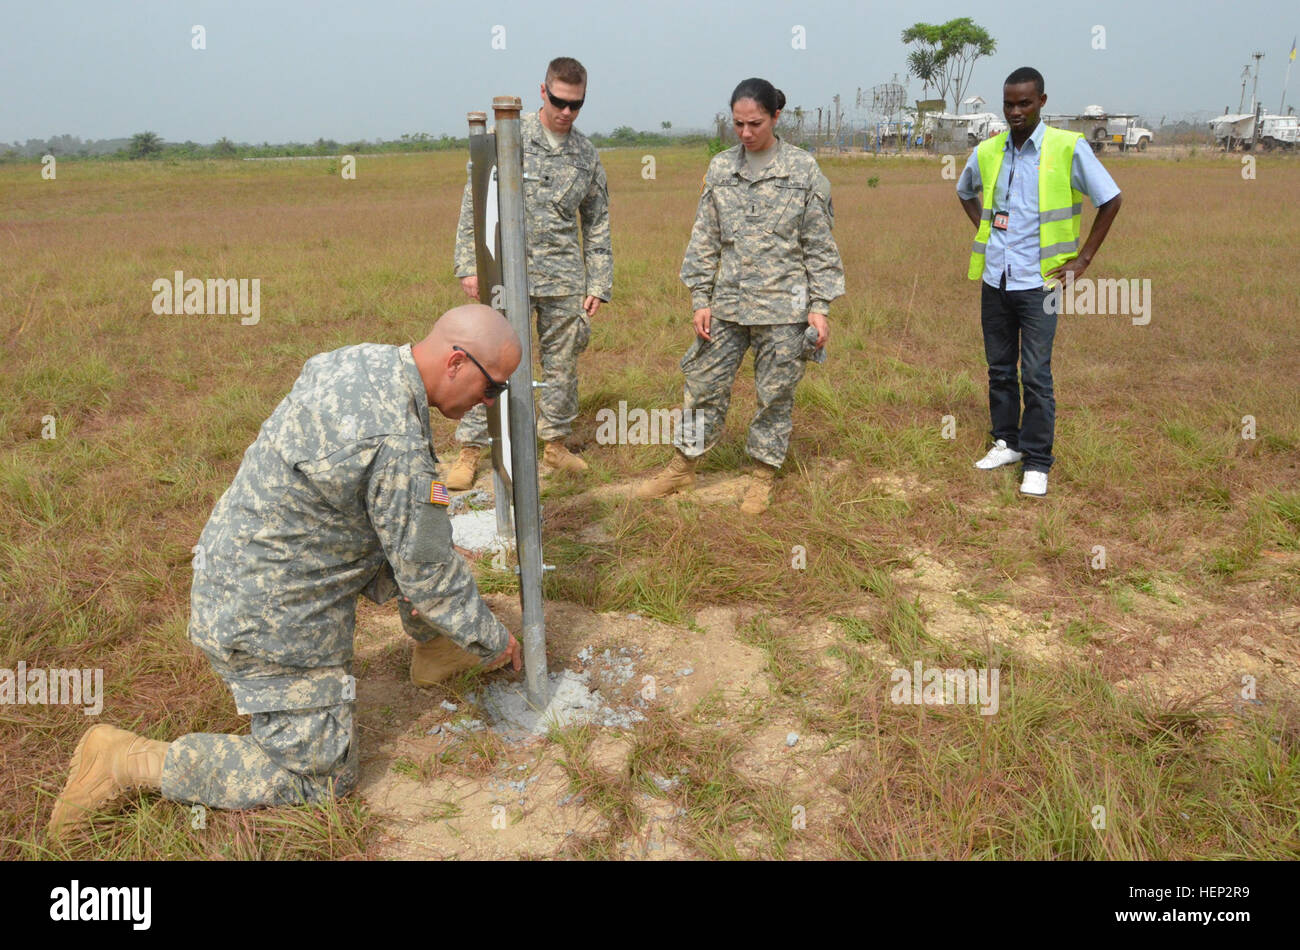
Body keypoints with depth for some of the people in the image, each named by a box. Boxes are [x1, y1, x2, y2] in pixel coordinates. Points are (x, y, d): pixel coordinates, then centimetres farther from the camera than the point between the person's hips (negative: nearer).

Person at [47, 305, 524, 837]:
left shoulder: (356, 358, -3)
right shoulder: (396, 444, -29)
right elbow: (428, 575, -19)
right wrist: (493, 642, -2)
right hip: (268, 619, -9)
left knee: (420, 523, 15)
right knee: (322, 777, 5)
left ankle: (437, 649, 35)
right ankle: (127, 761, 5)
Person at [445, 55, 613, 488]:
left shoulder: (587, 155, 9)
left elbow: (597, 226, 13)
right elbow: (474, 204, -1)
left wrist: (599, 285, 7)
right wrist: (469, 266, -6)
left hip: (564, 280, 3)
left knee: (562, 364, 9)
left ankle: (556, 442, 25)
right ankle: (470, 451, 7)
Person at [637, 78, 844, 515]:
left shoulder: (804, 170, -3)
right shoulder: (721, 168, 4)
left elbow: (820, 245, -1)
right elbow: (704, 239, 7)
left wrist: (819, 306, -5)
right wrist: (701, 300, 2)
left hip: (783, 306, -2)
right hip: (727, 303, 3)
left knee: (776, 393, 6)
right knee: (704, 384, 7)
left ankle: (763, 475, 22)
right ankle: (683, 467, 23)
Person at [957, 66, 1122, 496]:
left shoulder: (1069, 148, -7)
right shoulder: (986, 152, 5)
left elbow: (1110, 200, 0)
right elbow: (965, 192, 26)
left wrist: (1083, 259, -2)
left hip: (1037, 282, -4)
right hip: (994, 280, 4)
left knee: (1036, 376, -5)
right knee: (999, 369, 12)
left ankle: (1037, 463, 4)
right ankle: (1006, 442, 27)